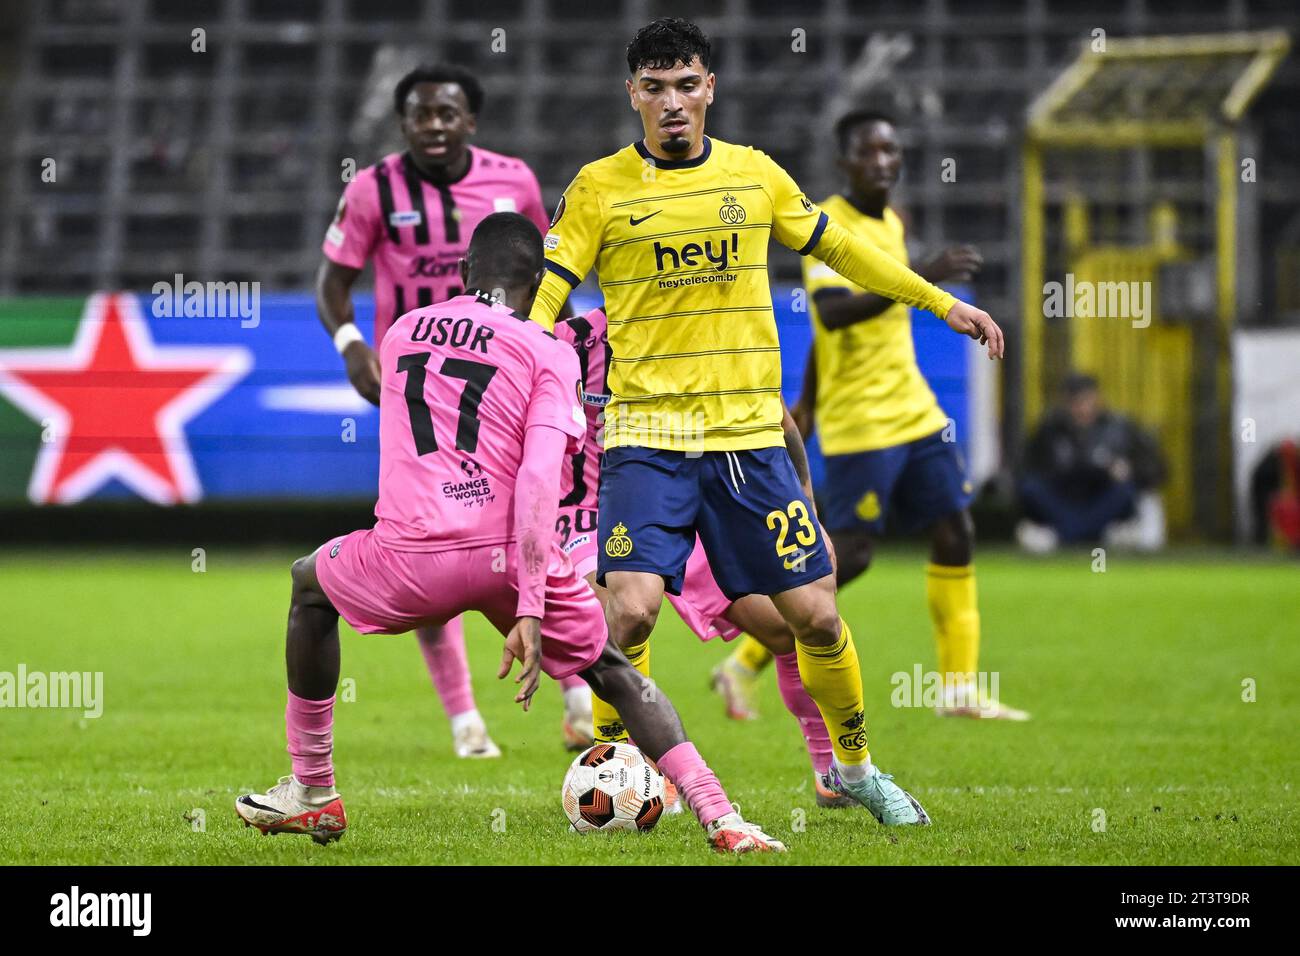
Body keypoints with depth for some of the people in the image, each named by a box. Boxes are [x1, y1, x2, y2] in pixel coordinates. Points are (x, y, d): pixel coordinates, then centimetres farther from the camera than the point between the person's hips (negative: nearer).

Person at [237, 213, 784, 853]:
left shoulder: (401, 334, 19)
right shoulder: (548, 353, 6)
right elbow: (538, 479, -7)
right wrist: (530, 613, -10)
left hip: (412, 560, 1)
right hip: (509, 557, -1)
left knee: (311, 583, 34)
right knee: (613, 673, 21)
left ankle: (311, 792, 34)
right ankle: (719, 817, 4)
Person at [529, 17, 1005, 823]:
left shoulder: (755, 174, 8)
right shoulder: (599, 189, -1)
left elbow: (838, 249, 20)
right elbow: (543, 296, -2)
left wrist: (942, 303, 22)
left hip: (749, 432, 3)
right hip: (647, 435, -3)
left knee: (815, 612, 2)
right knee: (631, 609, -18)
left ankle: (855, 768, 24)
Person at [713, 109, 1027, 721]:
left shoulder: (891, 224, 13)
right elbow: (833, 313, -30)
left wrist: (807, 402, 22)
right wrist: (921, 279, -39)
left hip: (914, 412, 8)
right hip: (859, 422, -8)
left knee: (955, 535, 3)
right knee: (849, 555, -9)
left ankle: (960, 688, 9)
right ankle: (745, 664, 3)